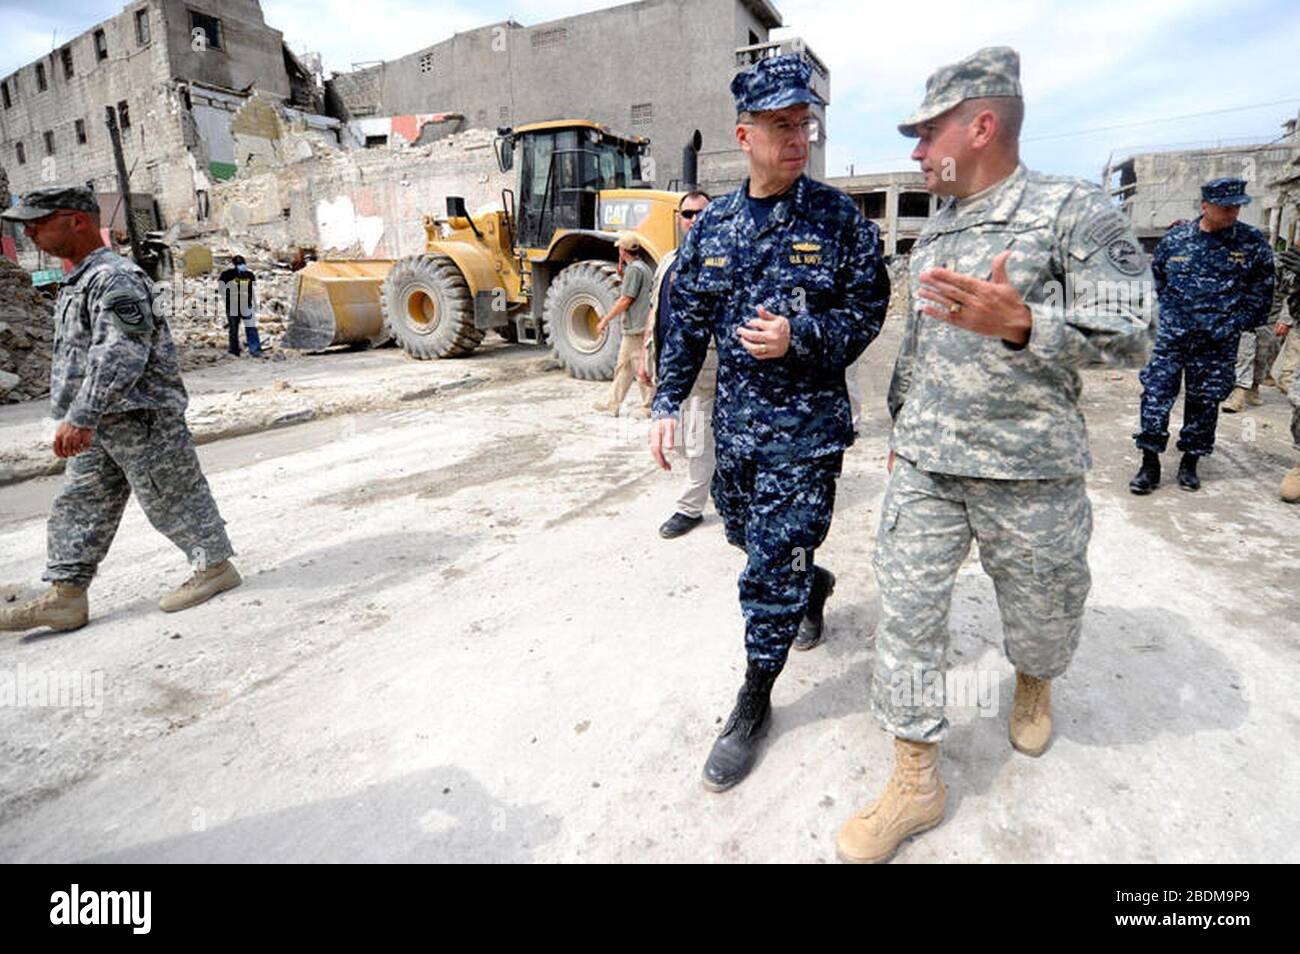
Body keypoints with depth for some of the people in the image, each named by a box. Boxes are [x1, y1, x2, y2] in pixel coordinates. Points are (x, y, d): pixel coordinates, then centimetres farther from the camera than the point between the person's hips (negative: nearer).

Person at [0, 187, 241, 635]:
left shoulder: (115, 278, -17)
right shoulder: (78, 282, 17)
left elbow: (120, 356, -27)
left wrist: (80, 418, -31)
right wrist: (82, 419, 27)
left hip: (141, 418, -10)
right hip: (101, 423, 10)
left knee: (172, 498, 1)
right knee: (77, 506, 10)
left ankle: (217, 566, 17)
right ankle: (65, 597, 16)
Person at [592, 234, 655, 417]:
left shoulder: (633, 269, -14)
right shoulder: (644, 267, 16)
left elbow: (625, 300, -18)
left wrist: (605, 320, -12)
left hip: (636, 328, -10)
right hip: (633, 328, 10)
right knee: (623, 366, 13)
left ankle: (649, 406, 3)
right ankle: (612, 404, 18)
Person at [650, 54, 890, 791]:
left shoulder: (839, 217, -5)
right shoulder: (713, 226, 5)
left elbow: (868, 310, -4)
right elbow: (689, 322, 7)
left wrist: (799, 338, -20)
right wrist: (668, 403, 2)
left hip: (807, 425, -4)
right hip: (735, 420, 5)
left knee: (772, 566, -3)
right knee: (746, 532, 21)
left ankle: (755, 705, 17)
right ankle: (816, 584, 54)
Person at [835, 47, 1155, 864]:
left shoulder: (1074, 211, -6)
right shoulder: (932, 234, 13)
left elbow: (1132, 335, -10)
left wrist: (1020, 324, -26)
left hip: (1029, 470, -4)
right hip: (924, 467, 5)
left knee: (1042, 609, 15)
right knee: (909, 612, 1)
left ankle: (1033, 683, 50)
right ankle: (917, 780, 14)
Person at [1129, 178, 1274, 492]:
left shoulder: (1253, 242, 0)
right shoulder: (1175, 239, 1)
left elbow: (1262, 289, 8)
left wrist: (1237, 322, 2)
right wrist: (1169, 312, 11)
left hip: (1219, 341, 0)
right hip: (1172, 335, 0)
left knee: (1204, 402, 7)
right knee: (1155, 395, -6)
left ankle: (1190, 463, 20)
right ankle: (1150, 464, 1)